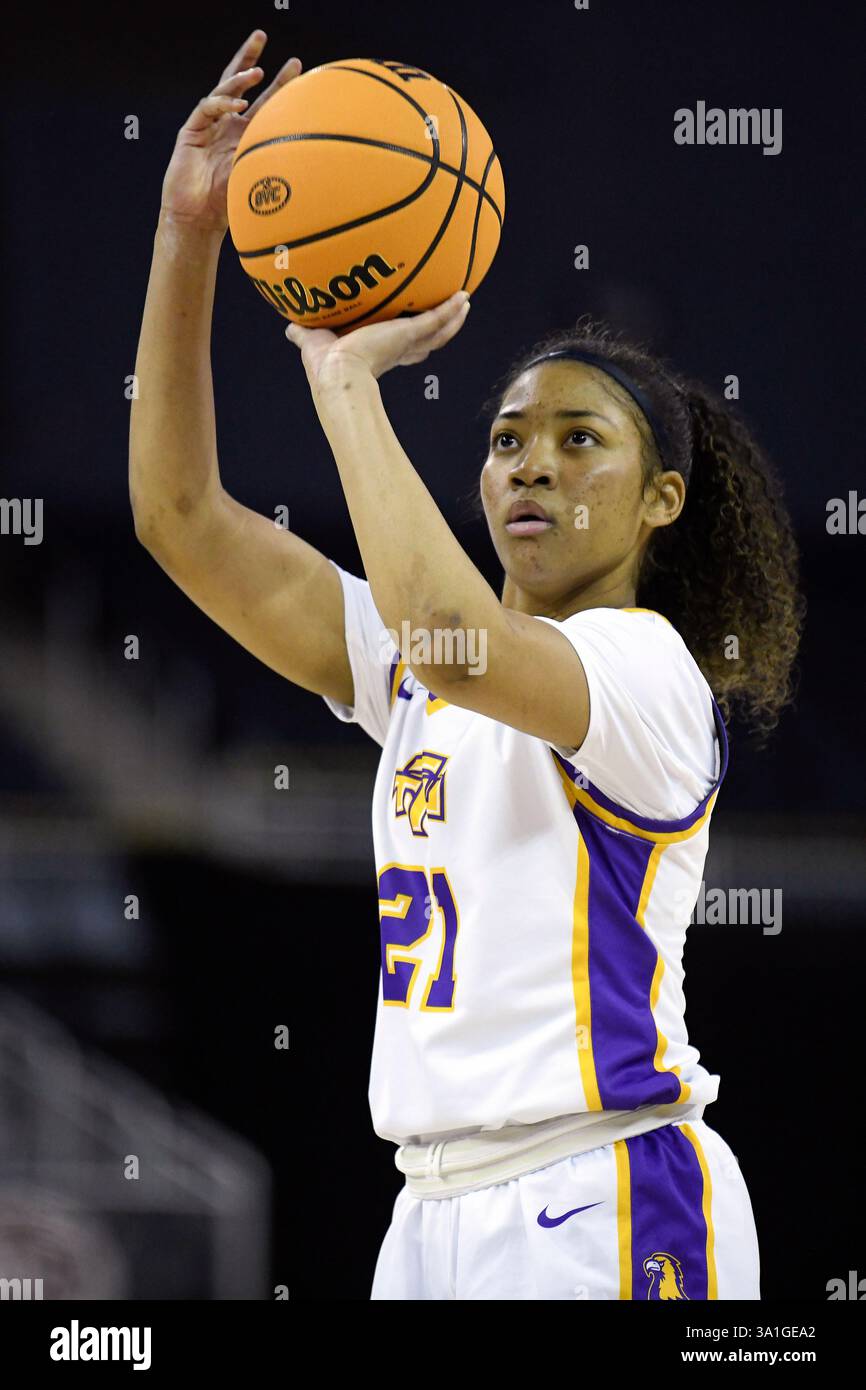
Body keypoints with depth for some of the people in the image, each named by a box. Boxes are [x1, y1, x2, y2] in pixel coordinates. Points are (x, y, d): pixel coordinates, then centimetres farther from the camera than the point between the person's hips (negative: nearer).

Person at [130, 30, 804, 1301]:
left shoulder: (651, 669, -6)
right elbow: (181, 516, 11)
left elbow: (454, 630, -28)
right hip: (440, 1202, 7)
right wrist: (188, 237, 1)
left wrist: (345, 377, -17)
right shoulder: (419, 671, 16)